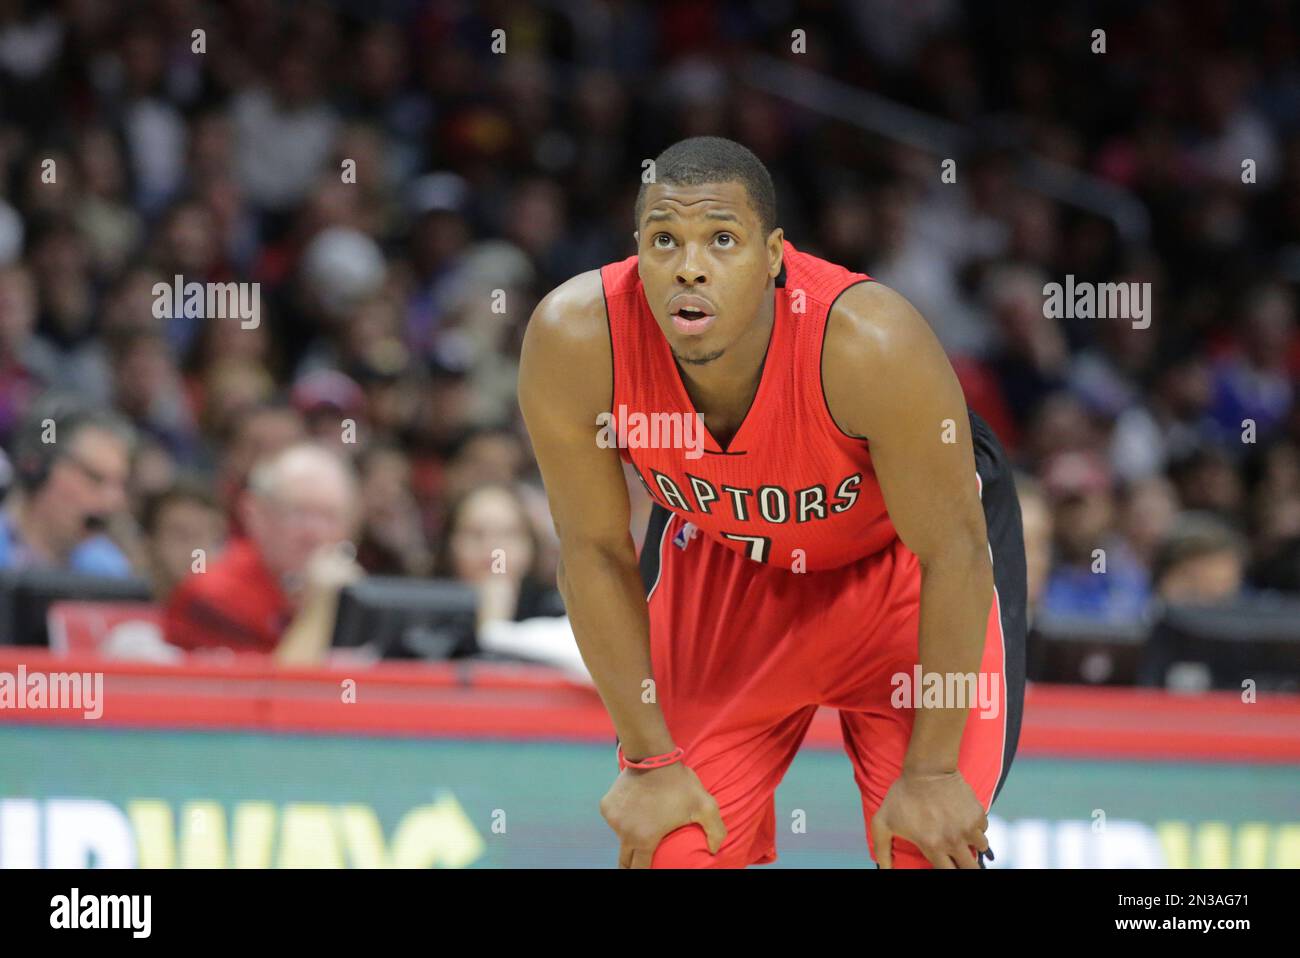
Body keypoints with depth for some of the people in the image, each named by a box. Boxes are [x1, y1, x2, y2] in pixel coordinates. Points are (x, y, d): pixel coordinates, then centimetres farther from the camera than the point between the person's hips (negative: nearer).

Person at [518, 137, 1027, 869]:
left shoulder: (869, 343, -40)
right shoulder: (574, 340, -32)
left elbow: (952, 554, -26)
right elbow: (597, 550, -16)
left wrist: (931, 770, -19)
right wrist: (650, 759, -11)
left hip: (901, 554, -2)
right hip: (720, 555, 2)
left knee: (927, 849, -10)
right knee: (669, 849, -3)